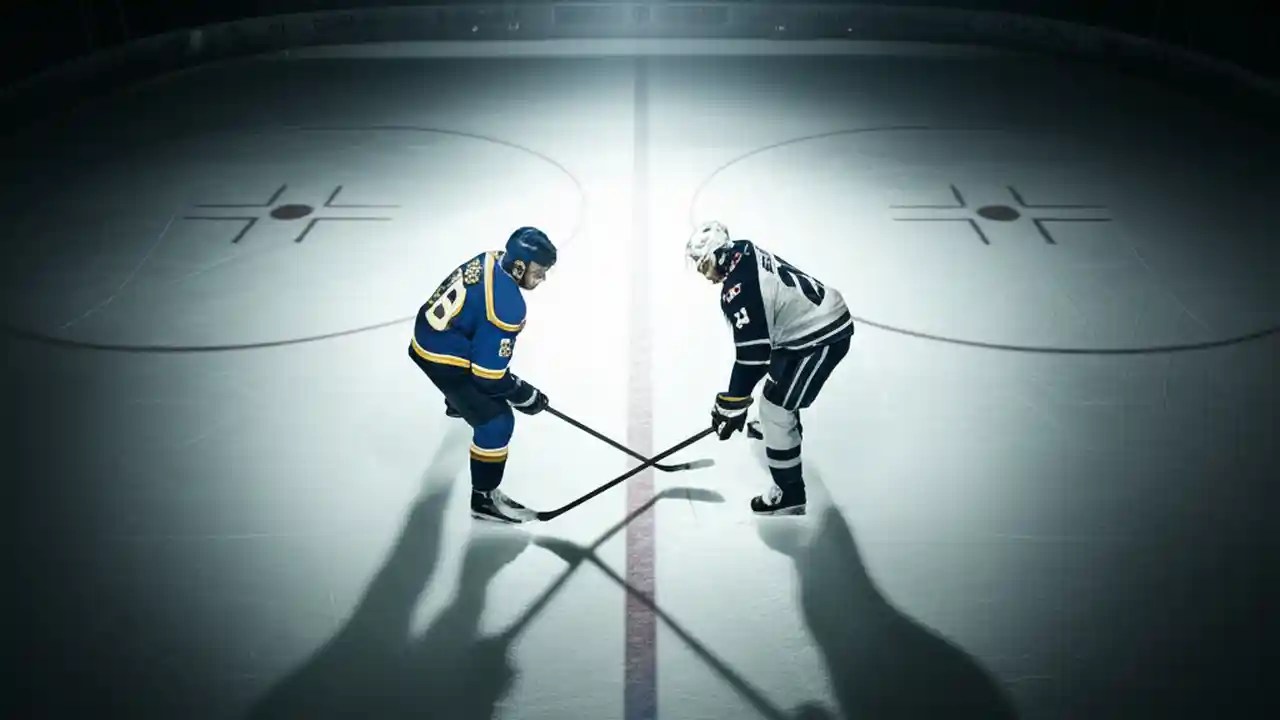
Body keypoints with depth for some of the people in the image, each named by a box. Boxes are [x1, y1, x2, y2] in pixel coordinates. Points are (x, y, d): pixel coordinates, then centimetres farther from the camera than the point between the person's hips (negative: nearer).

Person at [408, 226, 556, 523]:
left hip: (428, 334, 10)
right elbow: (489, 375, -27)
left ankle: (457, 402, 75)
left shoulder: (491, 259, -5)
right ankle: (483, 498, 4)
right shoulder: (508, 307, -31)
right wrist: (526, 396, -13)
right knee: (496, 421, -8)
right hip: (442, 358, -10)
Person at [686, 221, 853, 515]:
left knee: (775, 408, -7)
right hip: (819, 318, 11)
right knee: (779, 375, 33)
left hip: (823, 337, -11)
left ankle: (789, 495, 0)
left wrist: (731, 406, -19)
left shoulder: (739, 289, -27)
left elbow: (751, 354, -26)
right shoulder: (745, 254, 1)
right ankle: (784, 428, 61)